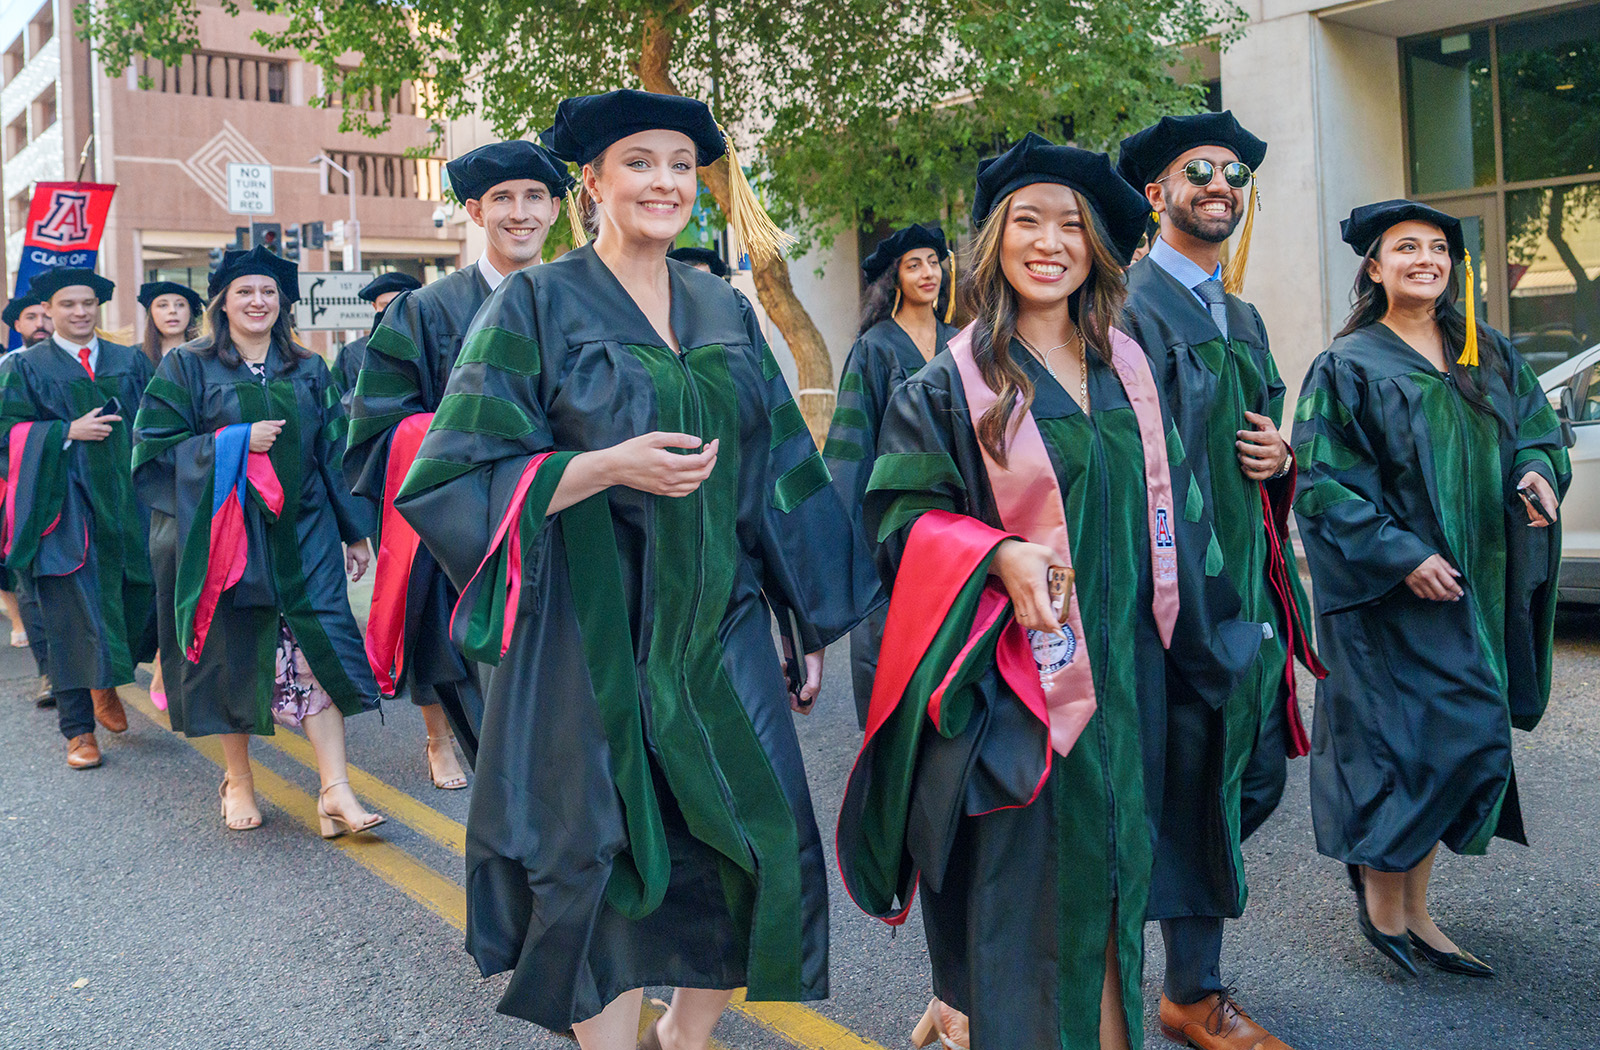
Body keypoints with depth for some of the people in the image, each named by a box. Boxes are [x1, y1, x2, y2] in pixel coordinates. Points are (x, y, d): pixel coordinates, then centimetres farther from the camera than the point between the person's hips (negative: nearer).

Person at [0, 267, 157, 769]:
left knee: (141, 597, -1)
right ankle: (78, 728, 4)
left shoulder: (131, 362, 13)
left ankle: (105, 681, 27)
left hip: (126, 501, 3)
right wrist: (69, 431, -13)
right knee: (73, 619, -3)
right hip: (65, 507, -3)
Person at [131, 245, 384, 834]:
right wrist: (237, 441, -15)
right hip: (222, 532, -1)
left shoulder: (309, 372, 12)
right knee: (234, 653, 5)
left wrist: (354, 531, 10)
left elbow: (334, 454, 13)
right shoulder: (186, 368, 4)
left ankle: (335, 791, -11)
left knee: (318, 651, -9)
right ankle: (238, 780, 22)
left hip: (300, 531, 2)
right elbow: (156, 448, -4)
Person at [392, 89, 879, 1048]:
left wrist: (811, 624, 12)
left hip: (717, 627, 4)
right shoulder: (536, 306, -2)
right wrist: (609, 466, -20)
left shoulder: (727, 312, 10)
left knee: (762, 847, 3)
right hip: (591, 633, -4)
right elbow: (461, 475, -8)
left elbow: (778, 477, 13)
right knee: (601, 855, 0)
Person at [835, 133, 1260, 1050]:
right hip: (1014, 682, -4)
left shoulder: (1130, 372, 10)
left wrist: (1197, 637, 15)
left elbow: (1166, 512, 17)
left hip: (1123, 676, 5)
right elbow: (904, 519, -7)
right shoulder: (951, 386, -4)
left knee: (1111, 871, 12)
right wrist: (999, 552, -24)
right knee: (1021, 881, 1)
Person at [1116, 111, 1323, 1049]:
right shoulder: (1131, 306, -9)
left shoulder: (1243, 318, 18)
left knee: (1260, 773, 13)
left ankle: (1182, 892, 36)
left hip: (1256, 584, 8)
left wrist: (1280, 456, -1)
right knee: (1197, 782, 1)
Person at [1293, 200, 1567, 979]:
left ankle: (1412, 909, 22)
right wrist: (1401, 555, -20)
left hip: (1475, 587, 6)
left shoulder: (1487, 355, 12)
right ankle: (1381, 894, 11)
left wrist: (1538, 470, -8)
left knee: (1445, 751, 10)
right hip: (1393, 593, -6)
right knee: (1410, 740, -9)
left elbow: (1536, 425, 16)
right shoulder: (1348, 368, -6)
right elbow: (1324, 483, -11)